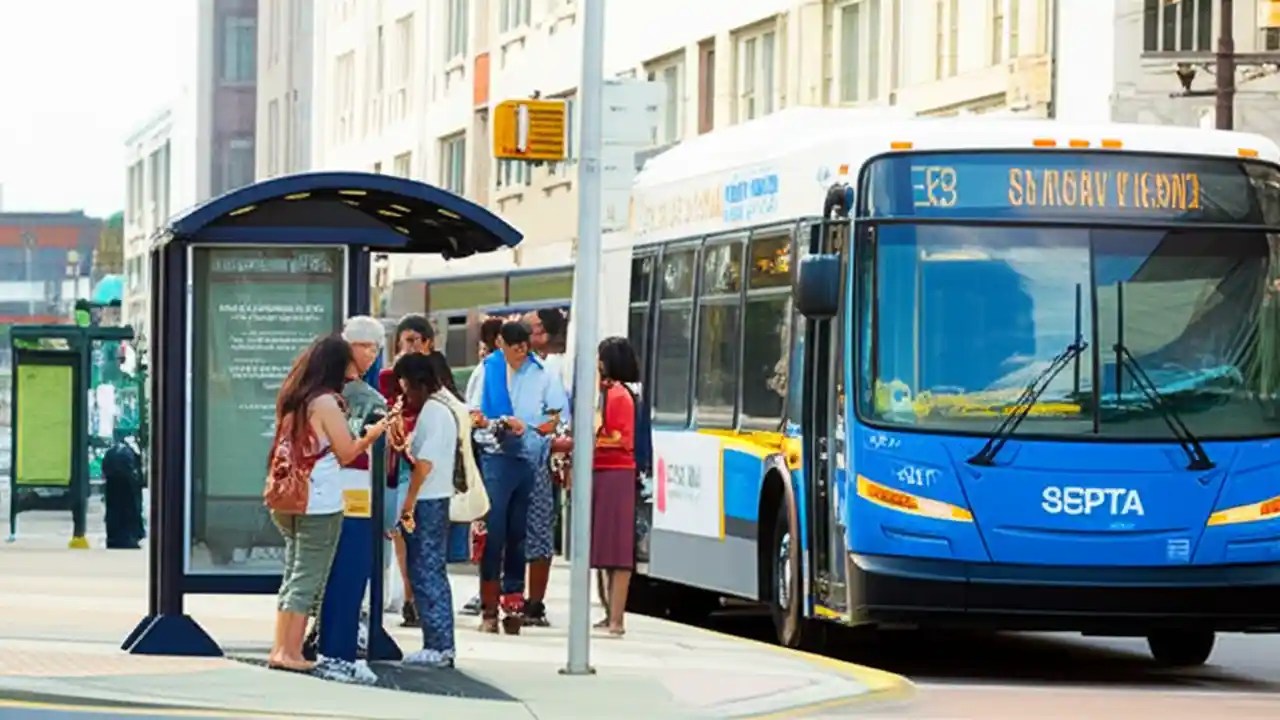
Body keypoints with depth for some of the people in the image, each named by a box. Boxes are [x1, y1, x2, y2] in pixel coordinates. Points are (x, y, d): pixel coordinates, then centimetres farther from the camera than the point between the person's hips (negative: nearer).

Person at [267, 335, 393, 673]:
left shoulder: (292, 400, 11)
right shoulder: (326, 402, -12)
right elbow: (346, 454, -7)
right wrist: (374, 433, 7)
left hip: (288, 501, 8)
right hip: (319, 504, -7)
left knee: (293, 576, 14)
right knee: (308, 579, -2)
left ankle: (280, 649, 14)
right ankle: (291, 652, -1)